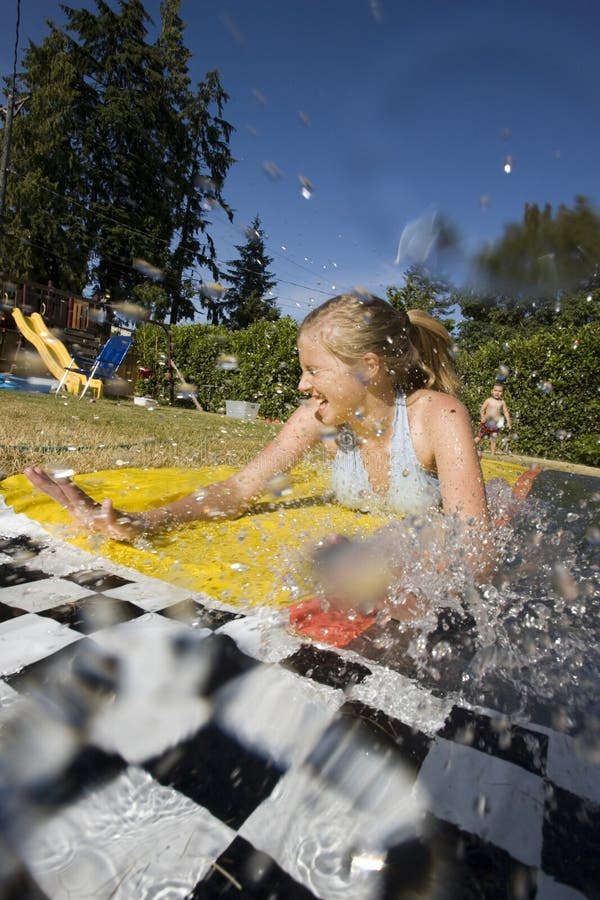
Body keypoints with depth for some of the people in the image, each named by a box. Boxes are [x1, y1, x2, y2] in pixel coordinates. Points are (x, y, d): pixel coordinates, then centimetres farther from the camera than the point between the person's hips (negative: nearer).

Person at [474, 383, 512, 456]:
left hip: (495, 425, 2)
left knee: (494, 440, 6)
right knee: (478, 438, -6)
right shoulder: (488, 400, -3)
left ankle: (493, 454, 14)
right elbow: (482, 410, -2)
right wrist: (482, 417, -20)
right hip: (486, 423, -2)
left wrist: (508, 422, -2)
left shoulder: (502, 402, 4)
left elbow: (506, 412, 7)